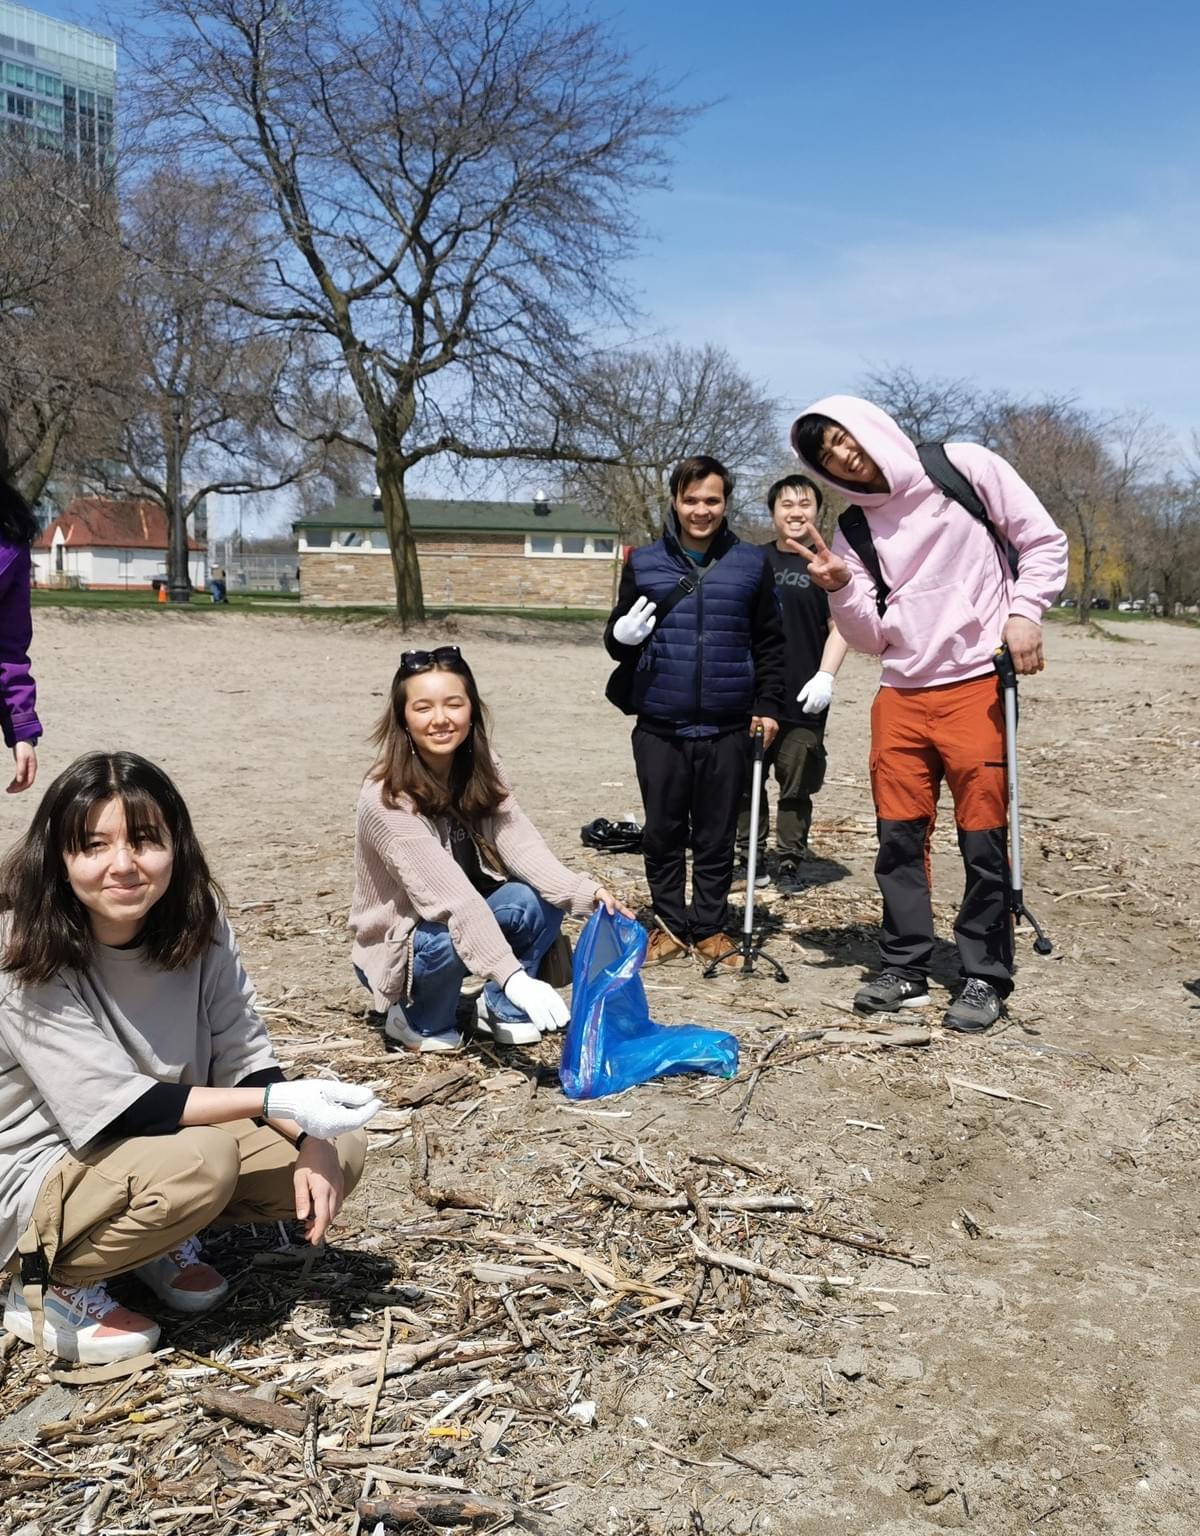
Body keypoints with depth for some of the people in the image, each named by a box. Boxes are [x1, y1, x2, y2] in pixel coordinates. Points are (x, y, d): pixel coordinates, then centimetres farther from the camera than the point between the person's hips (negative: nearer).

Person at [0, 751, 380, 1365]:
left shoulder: (198, 923, -10)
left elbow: (244, 1055, -4)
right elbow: (110, 1107, -28)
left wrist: (308, 1141, -21)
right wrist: (277, 1103, -31)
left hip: (164, 1144, 6)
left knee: (339, 1152, -8)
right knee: (201, 1162, -34)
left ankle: (165, 1240, 11)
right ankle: (50, 1287, -8)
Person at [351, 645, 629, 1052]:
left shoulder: (481, 774, -7)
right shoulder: (387, 801, -28)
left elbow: (520, 845, -19)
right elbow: (450, 896, -36)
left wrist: (585, 893, -36)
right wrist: (513, 977, -44)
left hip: (469, 920, 6)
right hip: (399, 947, -5)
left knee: (539, 901, -20)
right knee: (450, 937, -36)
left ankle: (501, 1008, 3)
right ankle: (421, 1021, -5)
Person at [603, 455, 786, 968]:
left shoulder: (751, 565, 5)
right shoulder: (643, 564, 5)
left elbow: (769, 645, 10)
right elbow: (617, 643, 10)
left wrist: (767, 706, 2)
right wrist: (622, 636, -12)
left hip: (727, 730, 0)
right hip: (660, 728, 1)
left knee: (717, 837, 8)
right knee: (663, 834, 8)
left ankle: (710, 928, 21)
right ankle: (671, 924, 22)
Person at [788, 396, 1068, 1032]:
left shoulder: (965, 467, 0)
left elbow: (1043, 541, 2)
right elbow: (872, 638, 8)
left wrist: (1024, 612, -11)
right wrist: (840, 588, -8)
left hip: (977, 685, -4)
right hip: (901, 695, 4)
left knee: (983, 836, -2)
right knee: (899, 836, 5)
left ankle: (985, 977, 11)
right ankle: (905, 968, 17)